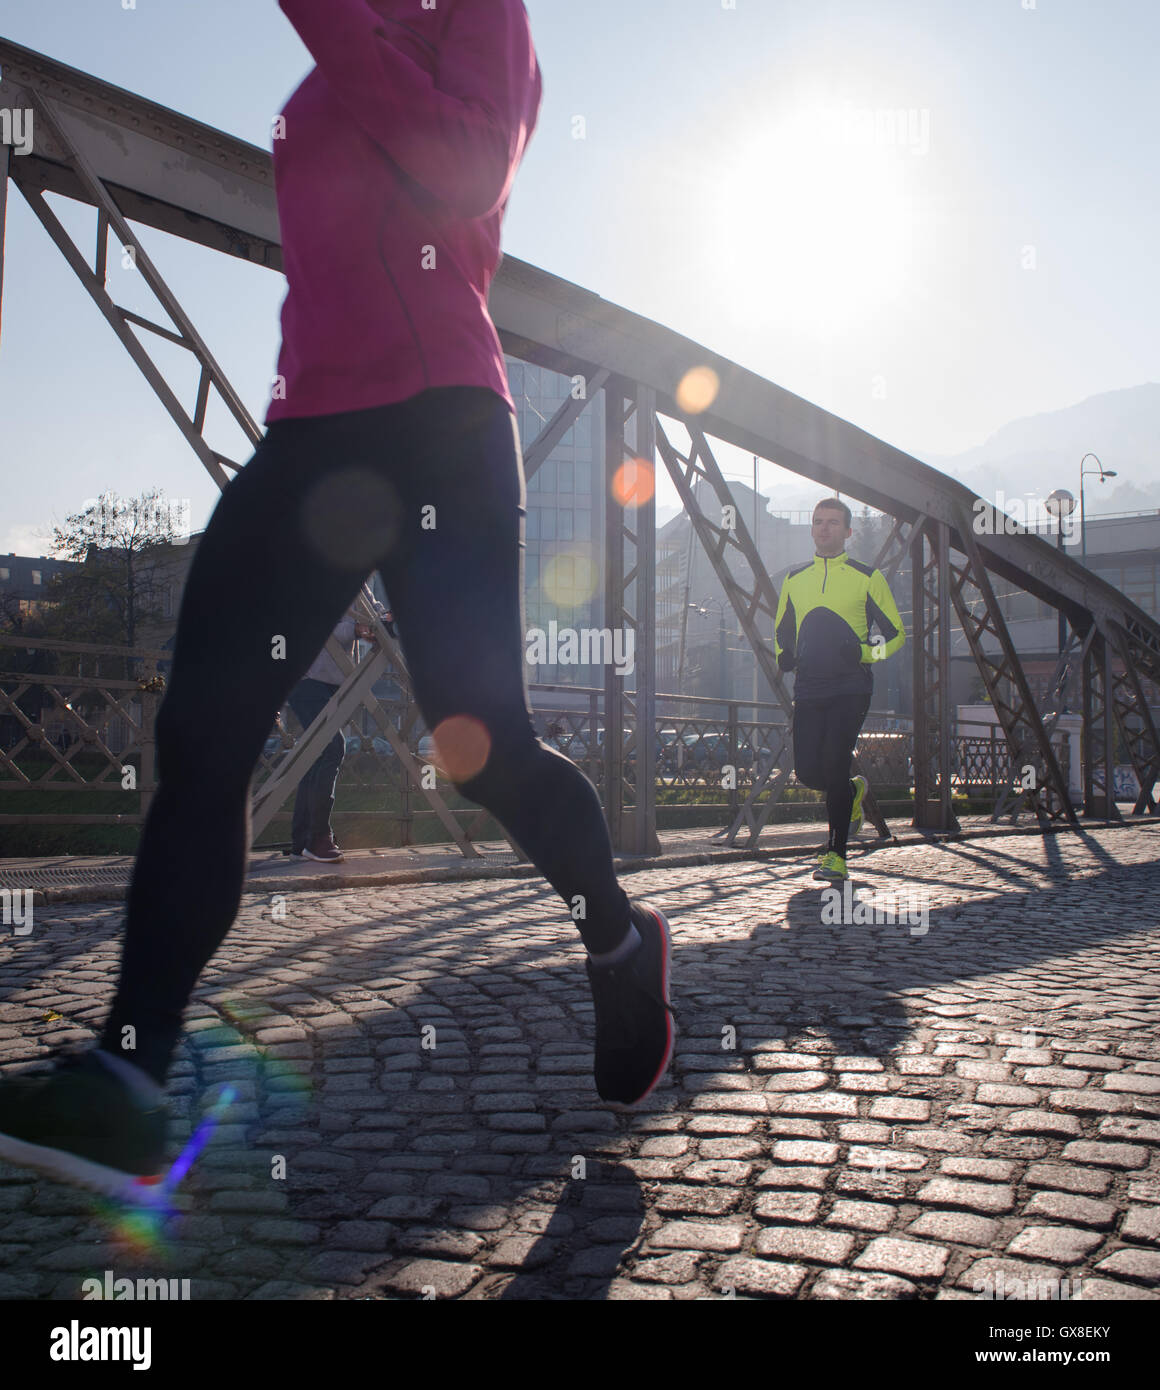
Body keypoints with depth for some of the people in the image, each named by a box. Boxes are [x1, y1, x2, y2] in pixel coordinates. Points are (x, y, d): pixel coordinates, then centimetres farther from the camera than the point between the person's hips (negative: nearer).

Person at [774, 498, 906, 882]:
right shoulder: (795, 579, 15)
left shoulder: (867, 577, 3)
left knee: (833, 768, -14)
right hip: (808, 689, 4)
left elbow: (896, 633, 6)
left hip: (850, 688, -4)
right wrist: (785, 655, 3)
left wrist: (863, 652, -12)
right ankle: (853, 792, 34)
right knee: (808, 772, 0)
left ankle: (836, 855, -2)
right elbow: (781, 632, 25)